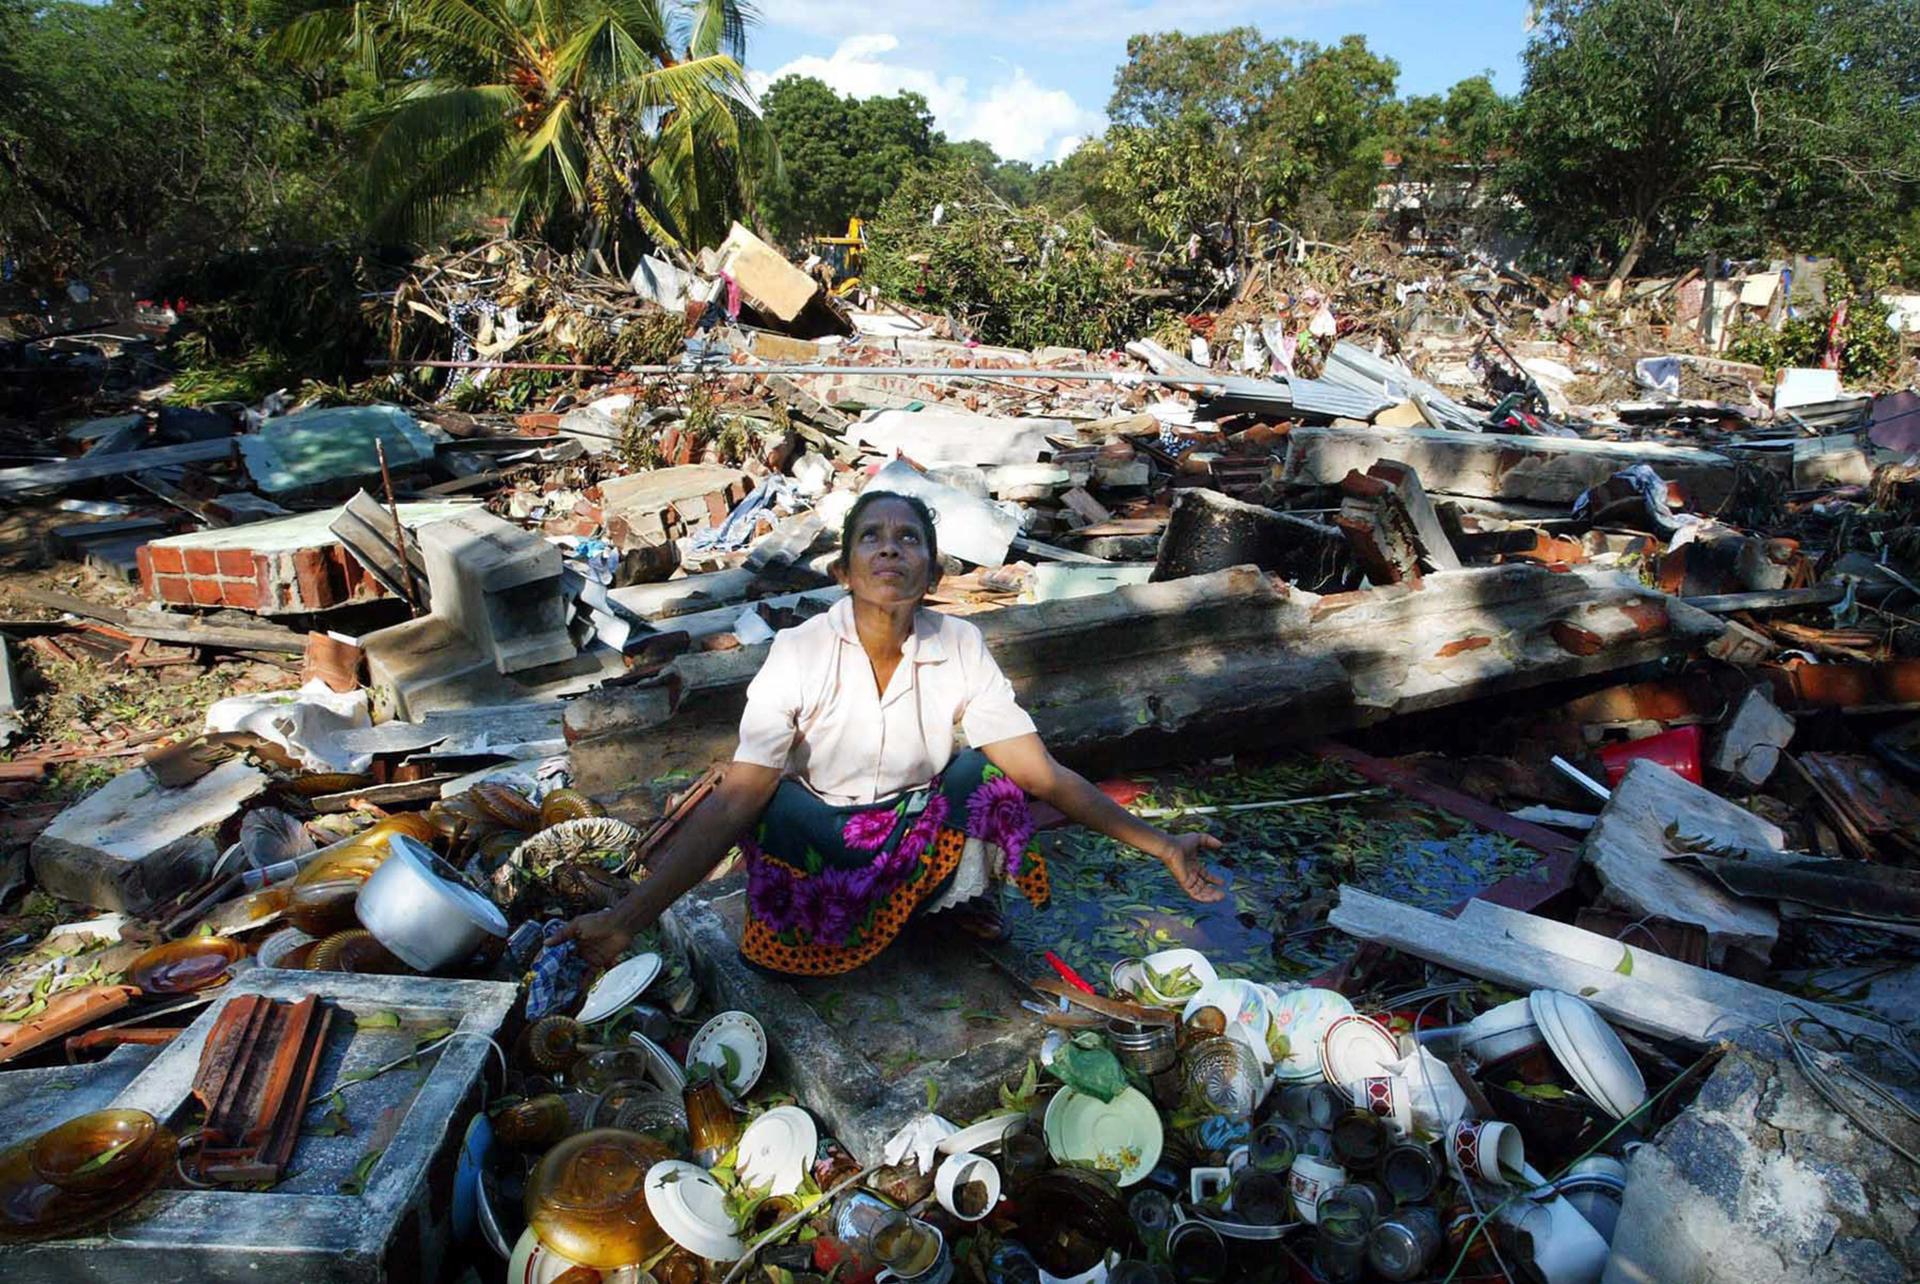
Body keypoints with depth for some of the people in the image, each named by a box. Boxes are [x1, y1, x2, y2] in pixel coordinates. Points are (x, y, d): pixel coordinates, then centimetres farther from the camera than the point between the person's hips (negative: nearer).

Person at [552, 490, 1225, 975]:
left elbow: (1043, 774, -15)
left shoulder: (960, 648, -14)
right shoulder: (800, 653, -20)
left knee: (982, 774, -27)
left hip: (919, 827, 2)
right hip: (821, 837, -1)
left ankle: (959, 894, 4)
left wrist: (1160, 844, -22)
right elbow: (735, 802, -25)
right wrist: (625, 920, -35)